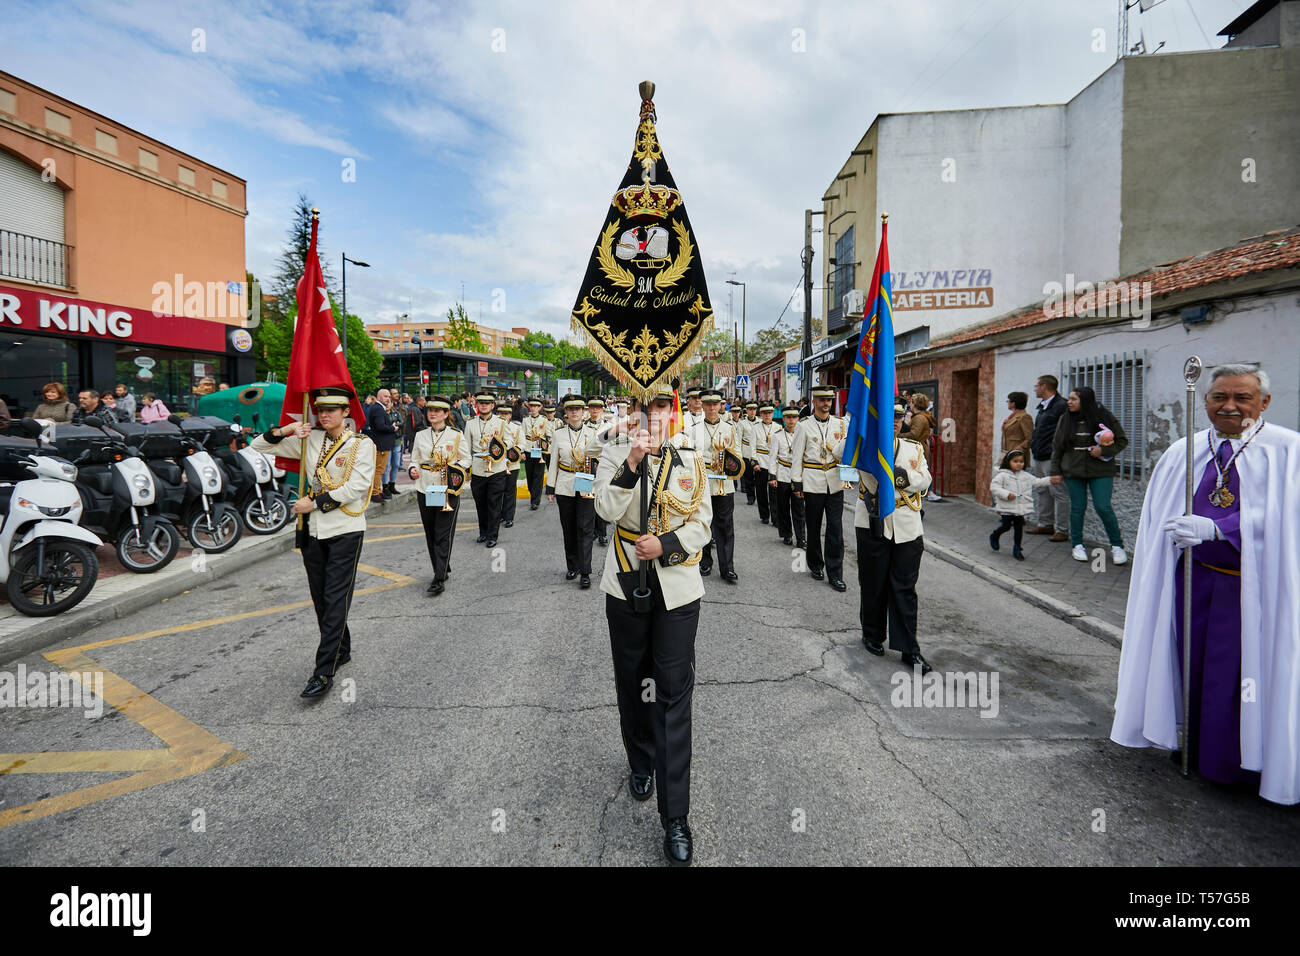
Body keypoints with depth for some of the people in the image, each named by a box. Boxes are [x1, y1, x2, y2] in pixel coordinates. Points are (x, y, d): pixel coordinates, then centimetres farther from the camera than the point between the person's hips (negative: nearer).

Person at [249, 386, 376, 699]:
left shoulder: (361, 444, -6)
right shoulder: (309, 440, 8)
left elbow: (355, 488, -16)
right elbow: (257, 447, 11)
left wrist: (314, 503, -12)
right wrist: (284, 431, -5)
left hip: (345, 530, -6)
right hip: (313, 531, 6)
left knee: (336, 600, -5)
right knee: (320, 599, 14)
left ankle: (324, 671, -3)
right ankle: (341, 651, 31)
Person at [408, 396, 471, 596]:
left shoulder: (456, 435, -1)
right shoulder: (420, 435, 9)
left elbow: (466, 460, 4)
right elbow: (415, 459, 14)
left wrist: (454, 470, -14)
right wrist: (413, 470, -7)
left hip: (448, 491, -4)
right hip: (425, 490, 4)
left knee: (443, 534, -7)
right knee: (431, 533, 10)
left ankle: (440, 579, -6)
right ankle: (441, 570, 26)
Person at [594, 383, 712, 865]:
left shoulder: (691, 458, 2)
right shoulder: (615, 454, -1)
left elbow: (701, 523, 1)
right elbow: (607, 509, -16)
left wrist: (665, 545, -15)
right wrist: (632, 463, -27)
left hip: (677, 588, -1)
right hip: (626, 587, 1)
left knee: (674, 694, -2)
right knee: (632, 681, 16)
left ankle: (675, 816, 5)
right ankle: (641, 761, 43)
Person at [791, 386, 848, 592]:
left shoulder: (840, 424, 6)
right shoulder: (804, 426, 0)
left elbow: (840, 453, -2)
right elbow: (796, 456, 1)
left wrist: (847, 437, -20)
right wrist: (797, 483, -3)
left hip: (835, 482, 2)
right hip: (813, 483, -1)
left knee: (835, 528, -1)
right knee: (813, 527, 9)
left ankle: (835, 573, 4)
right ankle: (815, 565, 27)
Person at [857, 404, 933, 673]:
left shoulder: (914, 448, 10)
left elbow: (924, 481, -3)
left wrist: (901, 475, -16)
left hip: (907, 527, 3)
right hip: (873, 526, -2)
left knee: (905, 589, 5)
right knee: (874, 585, 10)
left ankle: (909, 648, 11)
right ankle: (872, 634, 29)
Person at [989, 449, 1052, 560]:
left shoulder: (1025, 476, 10)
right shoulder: (1002, 475, -9)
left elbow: (1037, 482, 18)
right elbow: (993, 487, -16)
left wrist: (1050, 480, 8)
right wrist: (1007, 494, -23)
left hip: (1020, 508, 5)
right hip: (1007, 508, -5)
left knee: (1019, 527, 6)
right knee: (1006, 526, -2)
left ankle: (1017, 549, 18)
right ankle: (995, 536, 28)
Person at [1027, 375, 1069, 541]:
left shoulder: (1061, 406, -12)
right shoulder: (1042, 406, 18)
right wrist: (1033, 446, 19)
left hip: (1052, 458, -10)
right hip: (1039, 457, 10)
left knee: (1058, 493, -4)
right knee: (1042, 492, 15)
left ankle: (1061, 530, 0)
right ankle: (1044, 524, 24)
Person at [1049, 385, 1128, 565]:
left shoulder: (1105, 417, -4)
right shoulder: (1066, 419, 4)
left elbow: (1122, 441, 3)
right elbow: (1057, 446, 10)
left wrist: (1104, 451, -15)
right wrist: (1056, 471, 7)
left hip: (1100, 471, -2)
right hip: (1073, 471, 2)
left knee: (1103, 507, -6)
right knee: (1077, 508, 5)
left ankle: (1117, 546, 10)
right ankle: (1077, 546, 18)